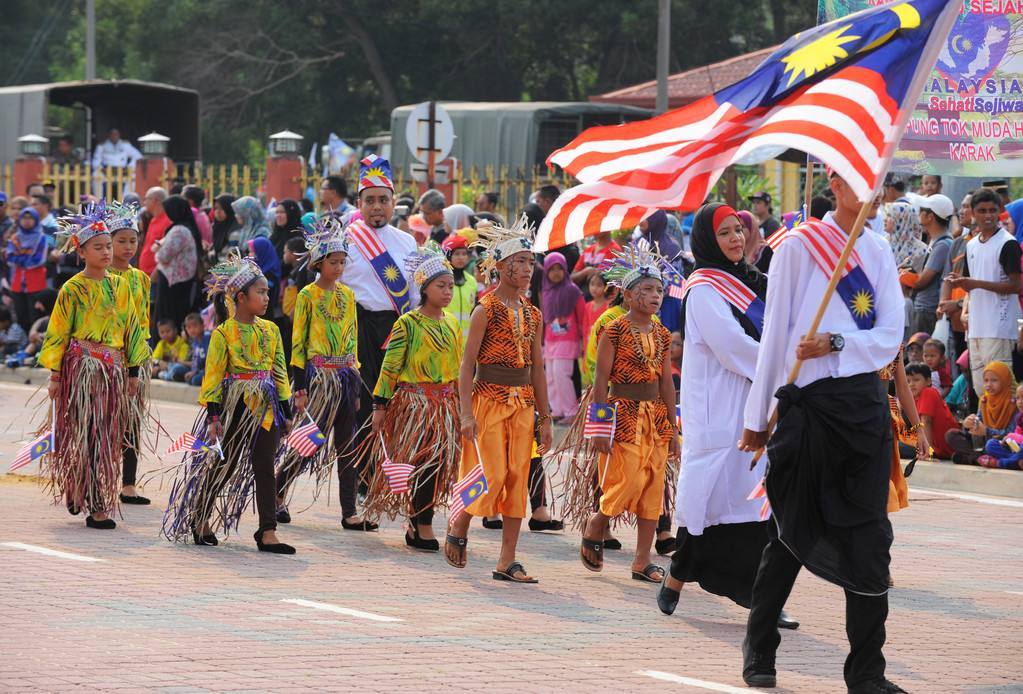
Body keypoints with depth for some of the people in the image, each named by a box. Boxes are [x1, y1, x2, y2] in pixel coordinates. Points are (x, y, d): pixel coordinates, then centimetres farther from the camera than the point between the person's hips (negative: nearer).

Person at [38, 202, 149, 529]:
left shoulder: (119, 286, 10)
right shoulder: (73, 289, -3)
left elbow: (131, 328, 14)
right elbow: (58, 332, -1)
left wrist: (133, 371, 11)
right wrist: (55, 374, -5)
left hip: (113, 368, 4)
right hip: (81, 366, -4)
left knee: (108, 436, 3)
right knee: (83, 433, -5)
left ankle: (98, 499, 11)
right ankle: (95, 506, 0)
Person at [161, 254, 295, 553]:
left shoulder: (271, 330, 9)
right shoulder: (224, 333, -7)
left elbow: (280, 372, 14)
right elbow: (213, 375, -8)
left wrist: (286, 412, 13)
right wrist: (214, 416, -12)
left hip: (266, 406, 4)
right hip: (235, 405, -4)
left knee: (264, 467, -1)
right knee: (224, 465, 6)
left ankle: (267, 532, -3)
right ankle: (199, 518, 26)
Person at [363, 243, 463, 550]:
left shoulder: (452, 323, 11)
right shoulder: (408, 324, -8)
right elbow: (390, 365, -7)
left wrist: (462, 402, 18)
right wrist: (380, 405, -8)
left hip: (446, 404, 6)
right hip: (415, 401, -6)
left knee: (439, 463, 4)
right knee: (423, 462, -9)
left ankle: (415, 524, 16)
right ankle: (423, 527, -2)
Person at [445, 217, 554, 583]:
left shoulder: (532, 314, 10)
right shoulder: (486, 310, -7)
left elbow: (538, 370, 14)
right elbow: (467, 365, -9)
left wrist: (545, 418, 11)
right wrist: (467, 413, -17)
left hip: (522, 404, 6)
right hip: (489, 399, -6)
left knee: (518, 480, 2)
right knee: (492, 476, -10)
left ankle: (507, 562, 5)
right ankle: (458, 526, 18)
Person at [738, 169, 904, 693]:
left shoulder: (878, 253, 13)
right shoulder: (798, 246, 0)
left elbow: (890, 337, 5)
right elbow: (775, 332, 0)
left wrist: (836, 343, -13)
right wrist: (758, 415, 0)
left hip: (864, 404, 3)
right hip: (808, 404, -3)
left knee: (868, 536, -2)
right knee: (792, 531, 4)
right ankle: (758, 652, 20)